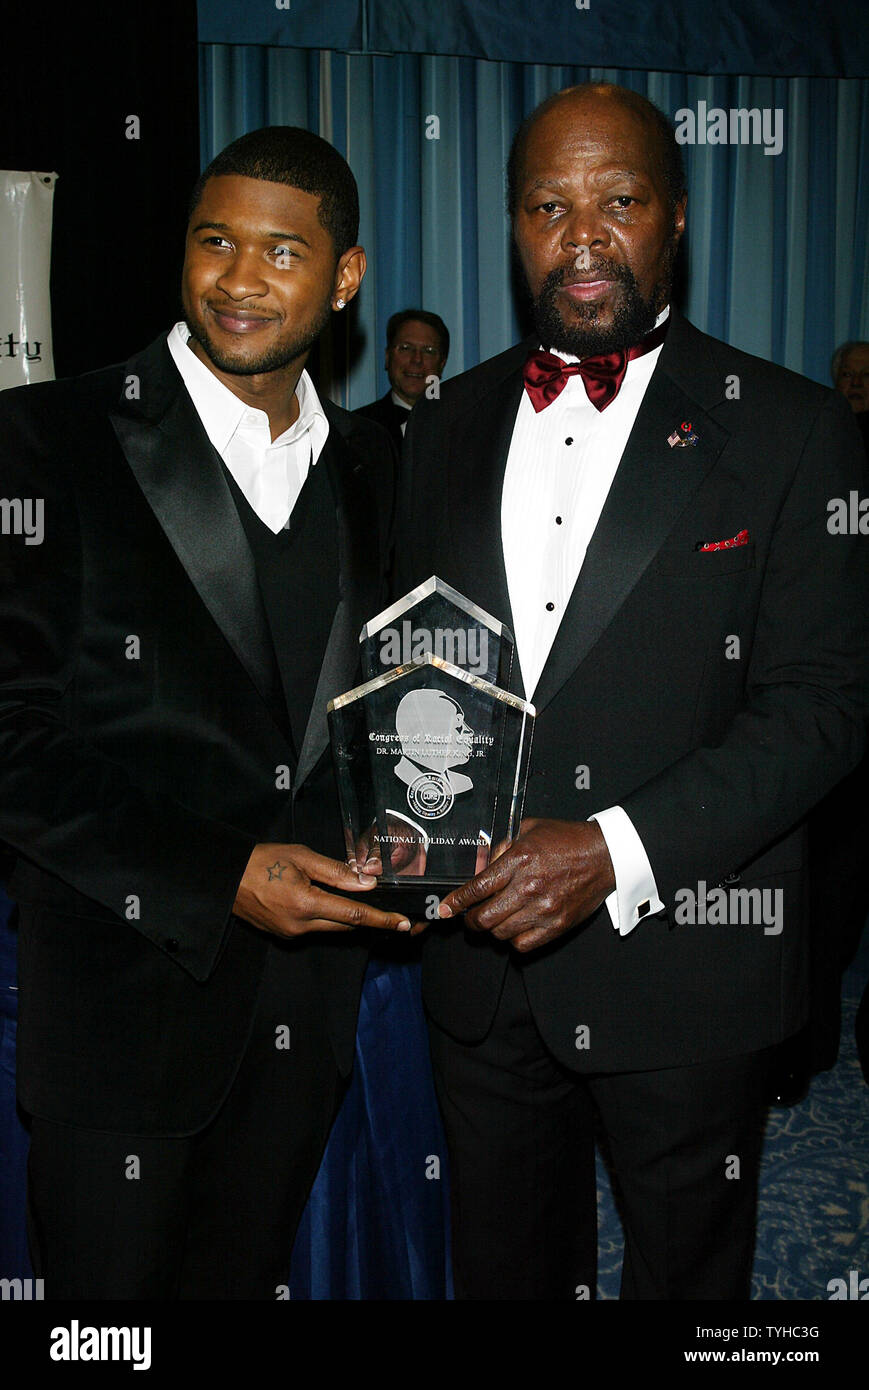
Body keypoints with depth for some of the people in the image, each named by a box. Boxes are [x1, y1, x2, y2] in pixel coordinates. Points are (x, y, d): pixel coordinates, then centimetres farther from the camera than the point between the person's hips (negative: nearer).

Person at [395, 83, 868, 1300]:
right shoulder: (448, 428, 7)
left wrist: (617, 848, -22)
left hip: (683, 969, -3)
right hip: (481, 955, 4)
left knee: (686, 1274, 18)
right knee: (500, 1270, 21)